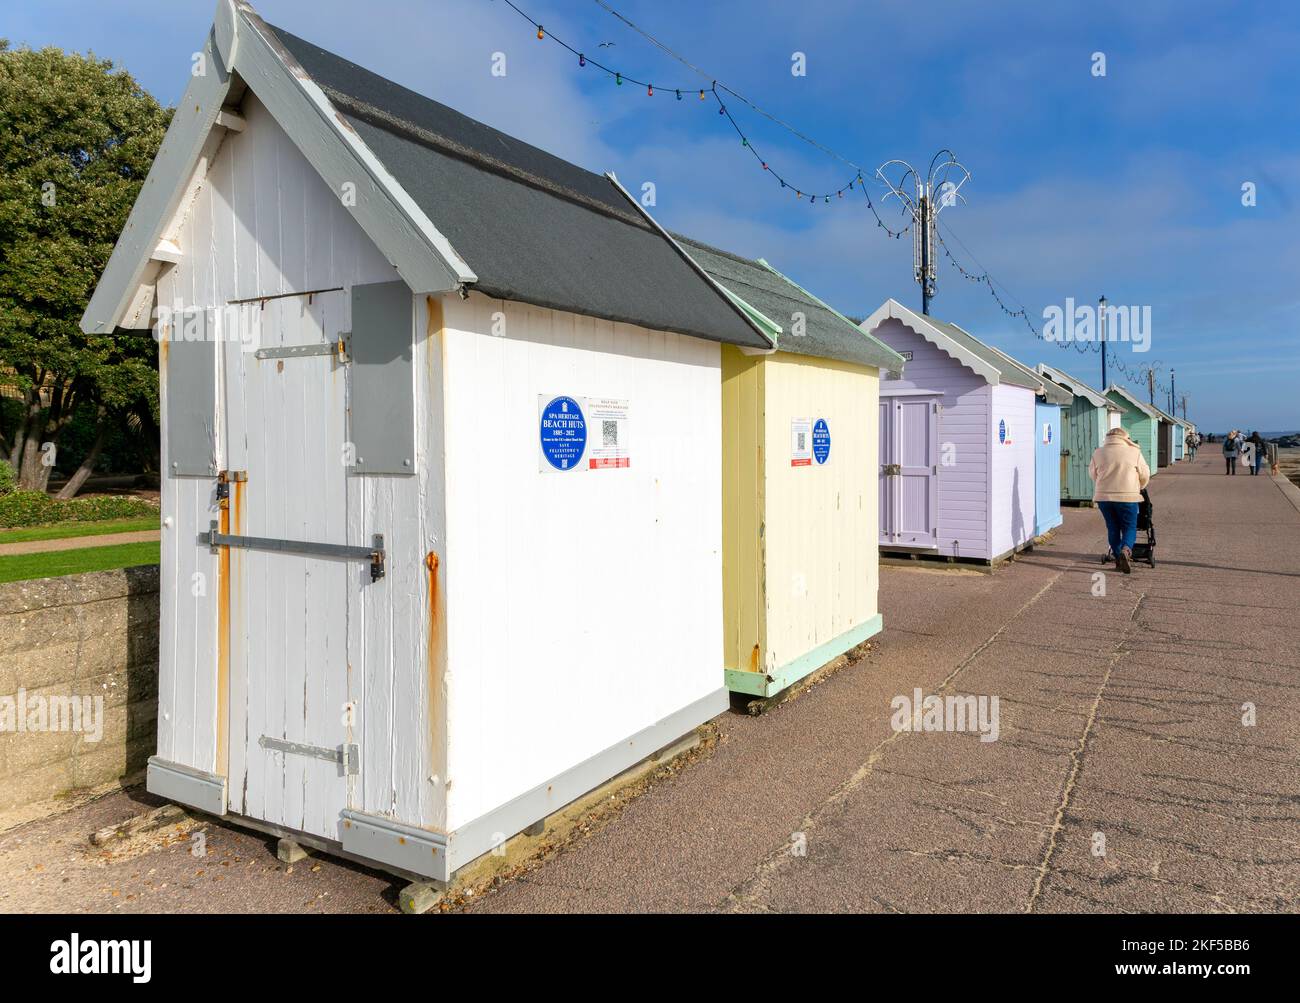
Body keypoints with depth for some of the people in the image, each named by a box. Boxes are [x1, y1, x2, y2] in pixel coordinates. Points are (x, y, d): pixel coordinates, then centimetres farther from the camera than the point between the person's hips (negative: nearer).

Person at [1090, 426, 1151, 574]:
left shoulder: (1098, 453, 4)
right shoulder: (1134, 452, -1)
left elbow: (1092, 473, 15)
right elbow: (1145, 475, 5)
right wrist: (1138, 489, 24)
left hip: (1103, 496, 2)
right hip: (1127, 497, -2)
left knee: (1113, 528, 13)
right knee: (1130, 527, 5)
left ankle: (1118, 558, 17)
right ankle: (1125, 550, -20)